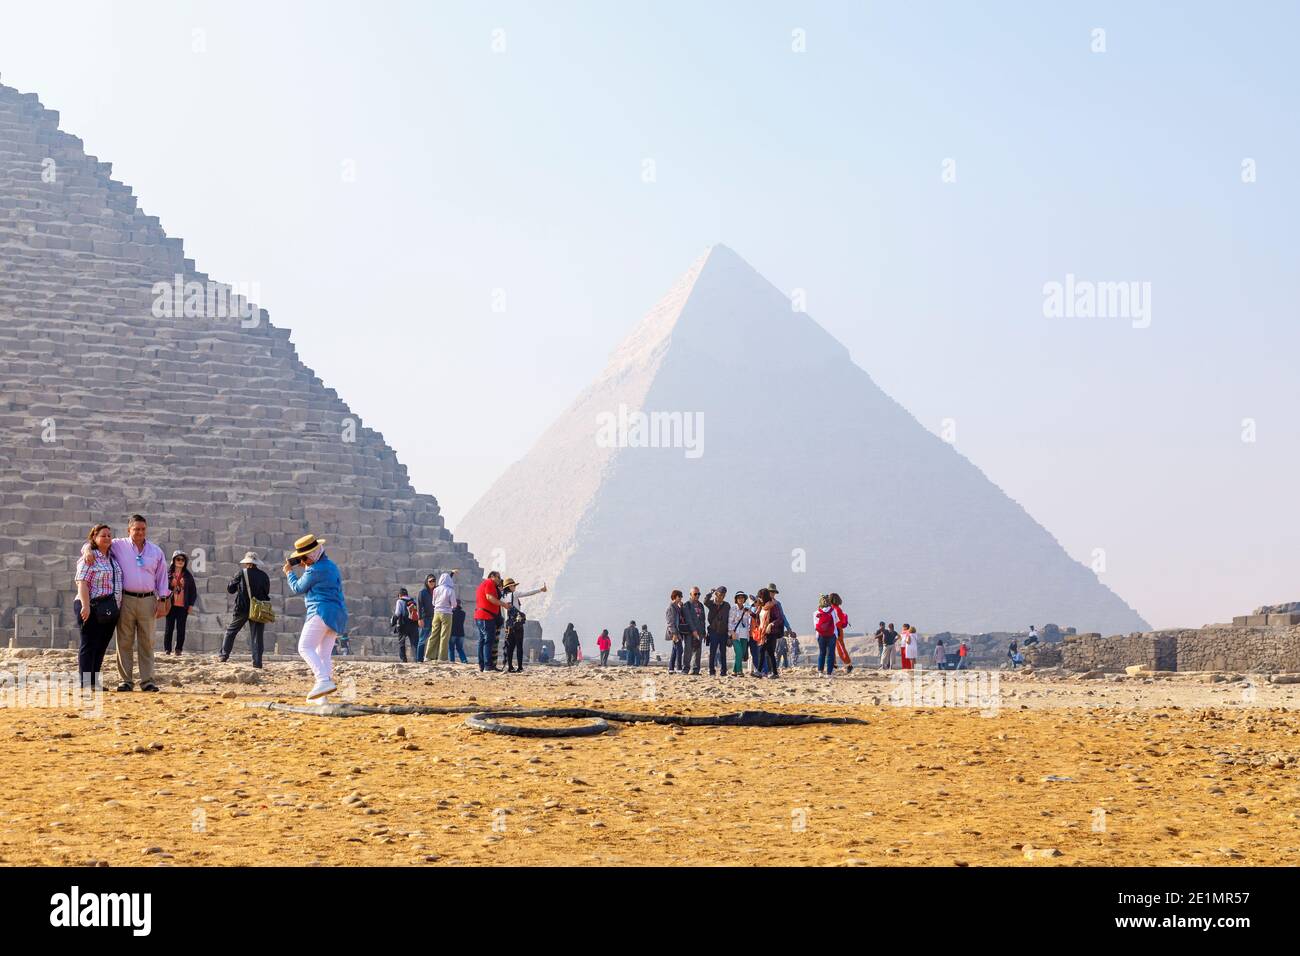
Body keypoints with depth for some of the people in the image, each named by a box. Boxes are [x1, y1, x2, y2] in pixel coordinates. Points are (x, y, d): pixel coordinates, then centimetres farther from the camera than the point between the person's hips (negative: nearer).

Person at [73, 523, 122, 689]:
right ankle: (85, 683, -3)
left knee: (102, 645, 9)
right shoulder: (89, 558, -7)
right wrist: (85, 605, -23)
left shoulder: (112, 557, 16)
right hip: (93, 607, -7)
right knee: (89, 644, -4)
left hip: (111, 610, 7)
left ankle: (95, 681, 15)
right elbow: (82, 582, -14)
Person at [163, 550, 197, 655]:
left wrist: (191, 605, 4)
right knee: (169, 627, 1)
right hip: (171, 605, -1)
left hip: (183, 606, 1)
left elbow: (193, 591, 11)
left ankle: (178, 649, 7)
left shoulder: (188, 576, 8)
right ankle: (167, 649, 7)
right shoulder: (168, 573, 2)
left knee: (181, 629, 1)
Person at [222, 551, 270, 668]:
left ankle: (224, 654, 13)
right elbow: (267, 592, 12)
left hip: (242, 609, -2)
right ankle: (257, 662, -3)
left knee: (231, 631, 16)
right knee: (257, 636, 3)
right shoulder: (264, 576, 2)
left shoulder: (242, 573, -7)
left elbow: (230, 589, 0)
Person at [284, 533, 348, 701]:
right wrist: (306, 567, 32)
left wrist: (289, 572, 20)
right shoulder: (332, 567, 20)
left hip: (322, 612, -9)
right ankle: (322, 697, 1)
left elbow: (298, 588, 4)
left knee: (305, 647, -13)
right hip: (338, 613, 9)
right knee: (324, 654, 7)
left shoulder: (315, 570, -9)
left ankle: (324, 681, -31)